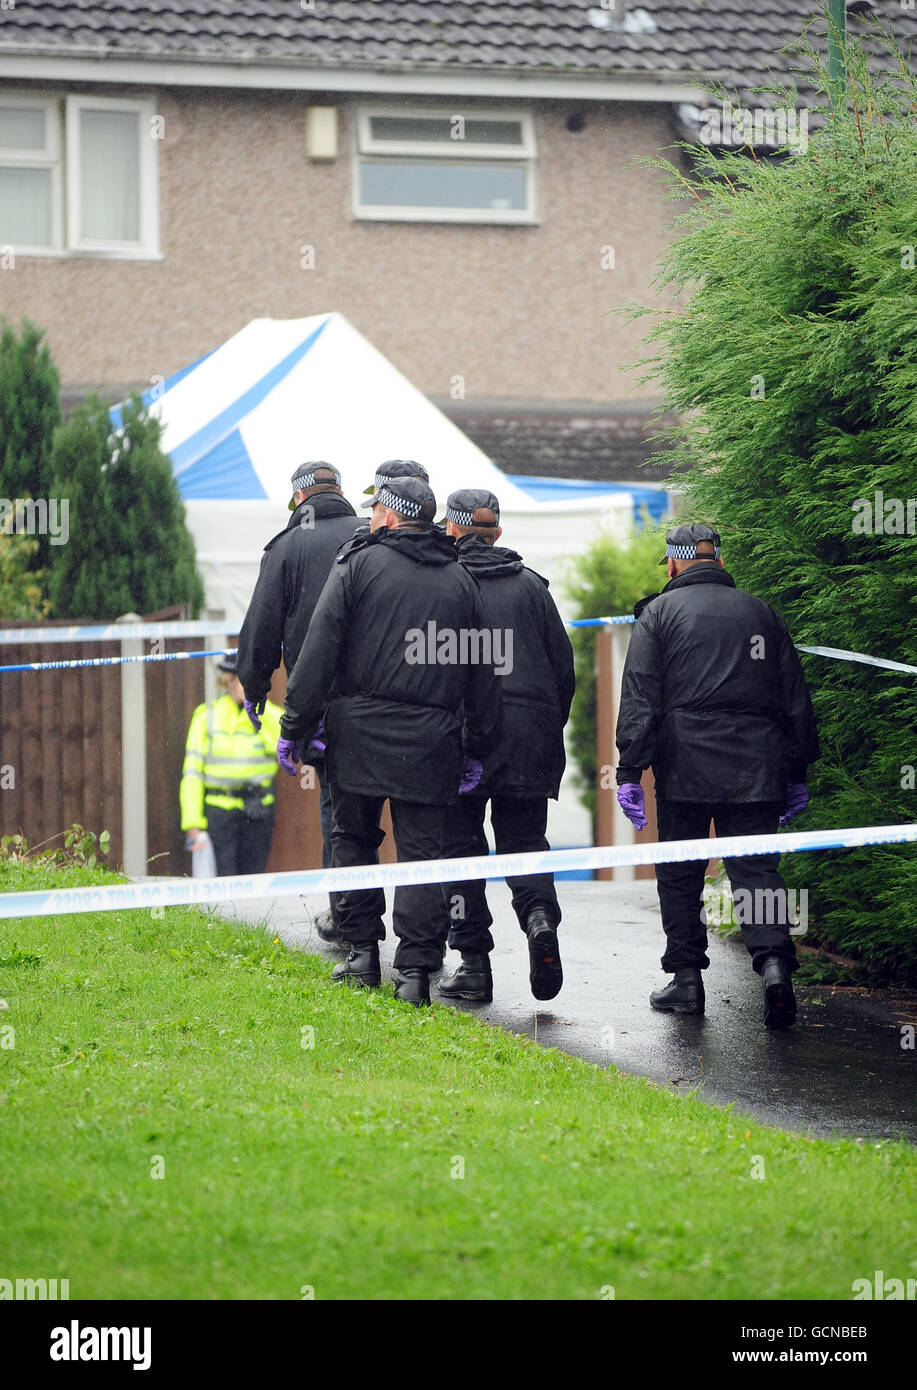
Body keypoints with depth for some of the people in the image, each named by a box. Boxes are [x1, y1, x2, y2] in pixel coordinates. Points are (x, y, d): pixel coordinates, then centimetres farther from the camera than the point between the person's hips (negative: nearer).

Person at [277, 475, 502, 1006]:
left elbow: (319, 653, -6)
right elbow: (482, 674, 12)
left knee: (354, 841, 13)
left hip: (361, 729, -2)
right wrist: (476, 748, 18)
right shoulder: (461, 581, 11)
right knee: (422, 852, 2)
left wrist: (295, 727, -3)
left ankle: (363, 953, 11)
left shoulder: (360, 564, -1)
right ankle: (416, 970, -6)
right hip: (430, 738, 2)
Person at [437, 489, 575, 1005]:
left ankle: (474, 964, 2)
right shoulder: (531, 585, 10)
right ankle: (540, 915, -18)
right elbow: (564, 662, 9)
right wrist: (552, 730, 18)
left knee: (460, 846, 6)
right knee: (523, 837, 11)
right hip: (530, 735, 3)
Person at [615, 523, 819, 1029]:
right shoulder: (761, 613, 13)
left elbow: (639, 701, -4)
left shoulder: (660, 613, 4)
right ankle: (774, 960, -21)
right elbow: (796, 700, 15)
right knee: (756, 868, 1)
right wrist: (797, 774, 20)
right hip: (756, 773, 2)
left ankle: (686, 977, 10)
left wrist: (629, 772, -5)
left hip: (685, 771, -2)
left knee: (679, 873, 10)